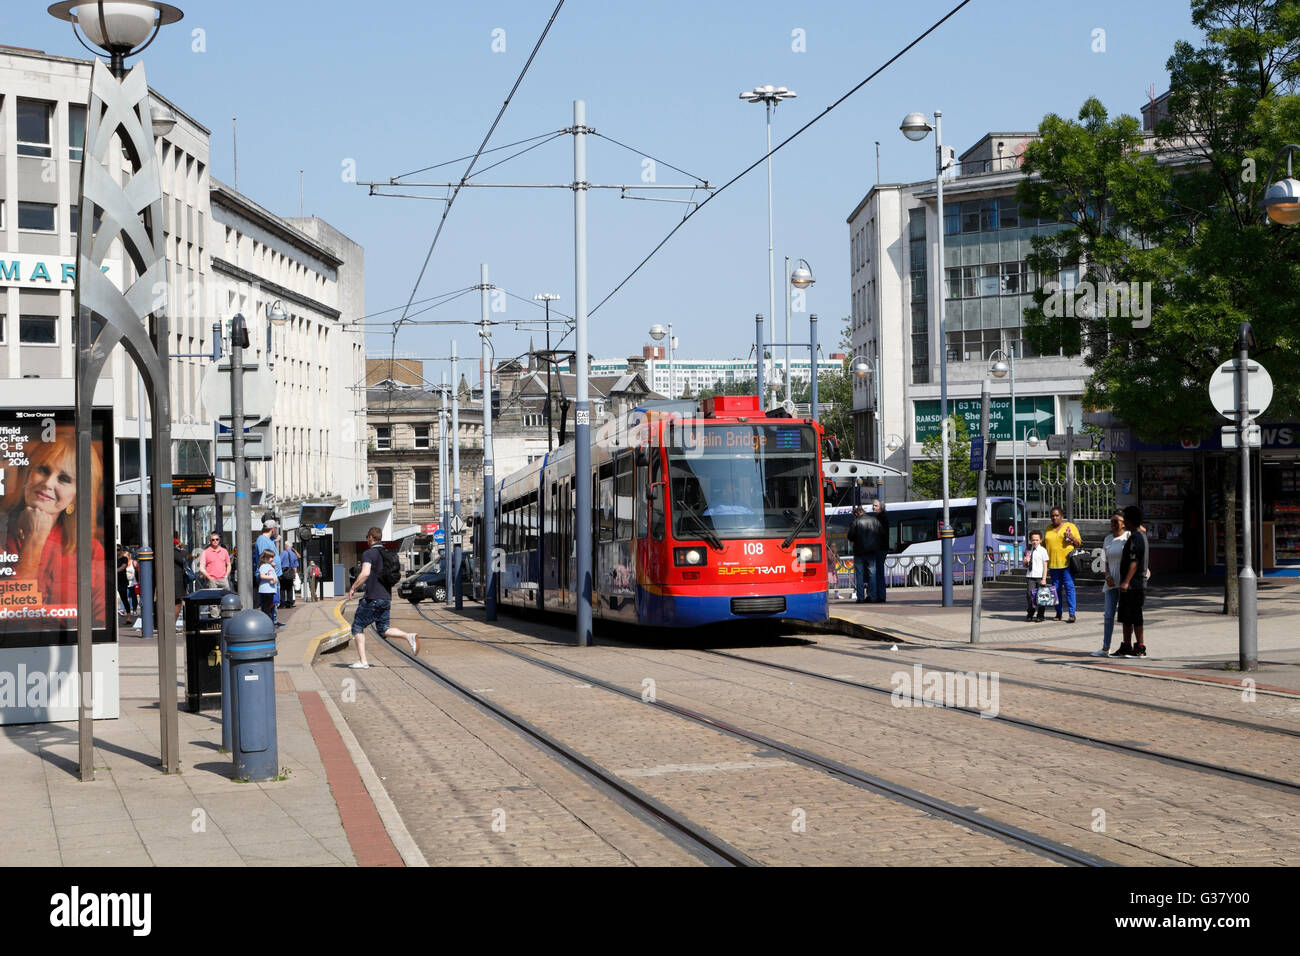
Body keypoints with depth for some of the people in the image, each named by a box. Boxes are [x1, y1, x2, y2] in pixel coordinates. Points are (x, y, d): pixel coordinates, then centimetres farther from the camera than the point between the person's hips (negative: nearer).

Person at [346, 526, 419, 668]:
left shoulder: (368, 553, -10)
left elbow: (365, 573, -25)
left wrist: (353, 588, -14)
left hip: (372, 598, -7)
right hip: (386, 597, 7)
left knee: (358, 627, 6)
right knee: (384, 629, 13)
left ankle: (362, 660, -1)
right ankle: (409, 637, -12)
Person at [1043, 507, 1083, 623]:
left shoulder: (1070, 526, 5)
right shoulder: (1048, 529, 16)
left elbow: (1079, 543, 5)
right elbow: (1044, 543, 28)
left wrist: (1072, 538, -14)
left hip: (1067, 562, -4)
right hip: (1053, 563, 4)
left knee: (1069, 587, -9)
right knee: (1056, 588, 4)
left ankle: (1072, 613, -10)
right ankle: (1058, 613, 11)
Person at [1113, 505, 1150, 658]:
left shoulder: (1135, 538, -17)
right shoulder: (1141, 535, 16)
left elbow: (1134, 562, -23)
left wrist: (1126, 582, -28)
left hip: (1133, 584, -10)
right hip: (1136, 584, 10)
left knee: (1134, 617, -6)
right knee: (1125, 616, 14)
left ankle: (1140, 648, -2)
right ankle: (1126, 647, 20)